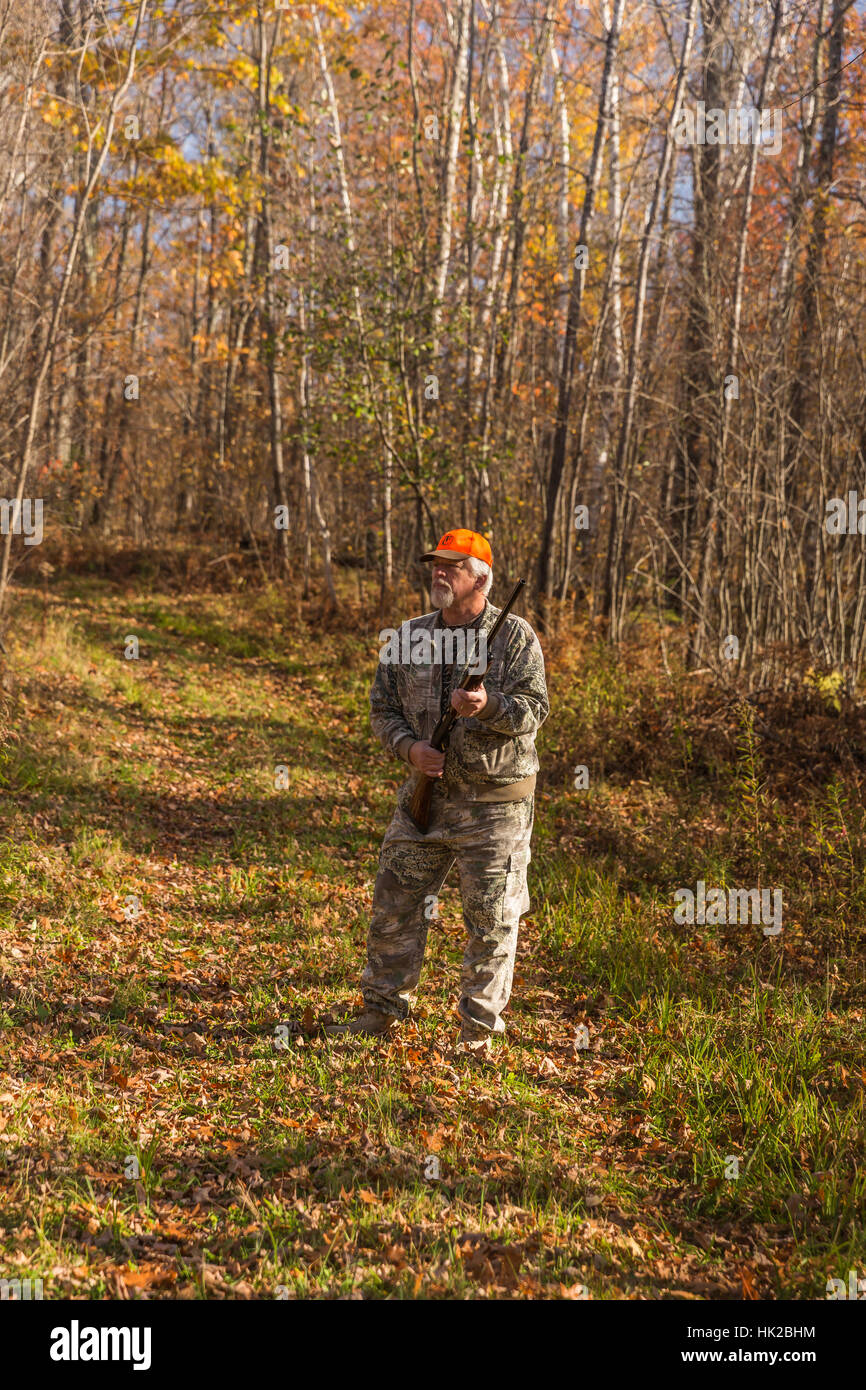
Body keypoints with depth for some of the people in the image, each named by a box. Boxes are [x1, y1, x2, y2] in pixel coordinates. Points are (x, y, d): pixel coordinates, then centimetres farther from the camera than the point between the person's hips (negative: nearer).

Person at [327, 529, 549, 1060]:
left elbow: (534, 708, -11)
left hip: (496, 802, -4)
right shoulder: (410, 637, 7)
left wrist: (489, 707, -30)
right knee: (395, 906, 9)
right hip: (427, 792, 4)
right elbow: (383, 707, 9)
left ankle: (480, 1030, 16)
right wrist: (410, 746, -10)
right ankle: (383, 1011, 25)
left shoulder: (515, 636, -5)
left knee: (492, 919, 2)